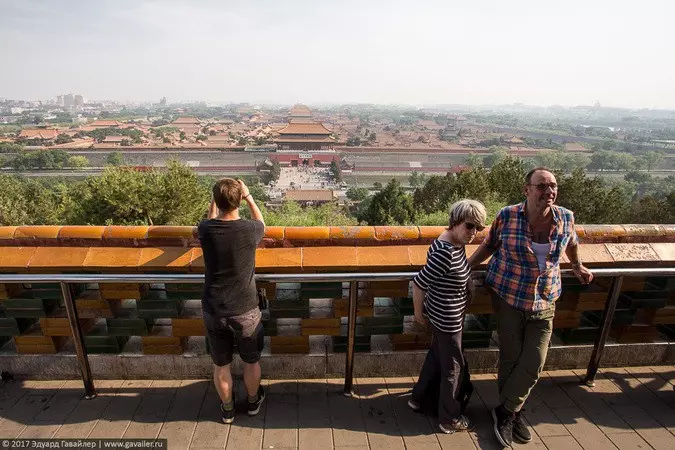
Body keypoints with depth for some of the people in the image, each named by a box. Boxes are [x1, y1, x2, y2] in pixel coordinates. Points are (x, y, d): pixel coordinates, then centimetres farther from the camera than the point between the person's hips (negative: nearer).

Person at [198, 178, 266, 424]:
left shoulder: (205, 230, -13)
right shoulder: (249, 230, -18)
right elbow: (261, 223, 8)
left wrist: (215, 199, 16)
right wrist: (248, 196, 10)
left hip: (213, 311, 2)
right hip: (245, 311, -2)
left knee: (221, 364, 22)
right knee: (251, 361, 23)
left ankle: (227, 409, 43)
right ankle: (253, 401, 45)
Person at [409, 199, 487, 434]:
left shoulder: (455, 243, -1)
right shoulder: (446, 252, -31)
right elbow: (419, 283, -28)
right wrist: (419, 313, -14)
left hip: (442, 314, 10)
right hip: (447, 318, -10)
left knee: (436, 355, 26)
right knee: (453, 366, 10)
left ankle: (418, 397, 46)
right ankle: (450, 419, 32)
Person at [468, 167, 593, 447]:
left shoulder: (565, 218, -6)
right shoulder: (507, 216, -13)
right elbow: (489, 245, 2)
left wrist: (578, 267, 28)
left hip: (544, 304, 3)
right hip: (508, 298, -2)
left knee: (534, 364, 3)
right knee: (511, 359, 7)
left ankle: (505, 411, 25)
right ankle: (513, 413, 30)